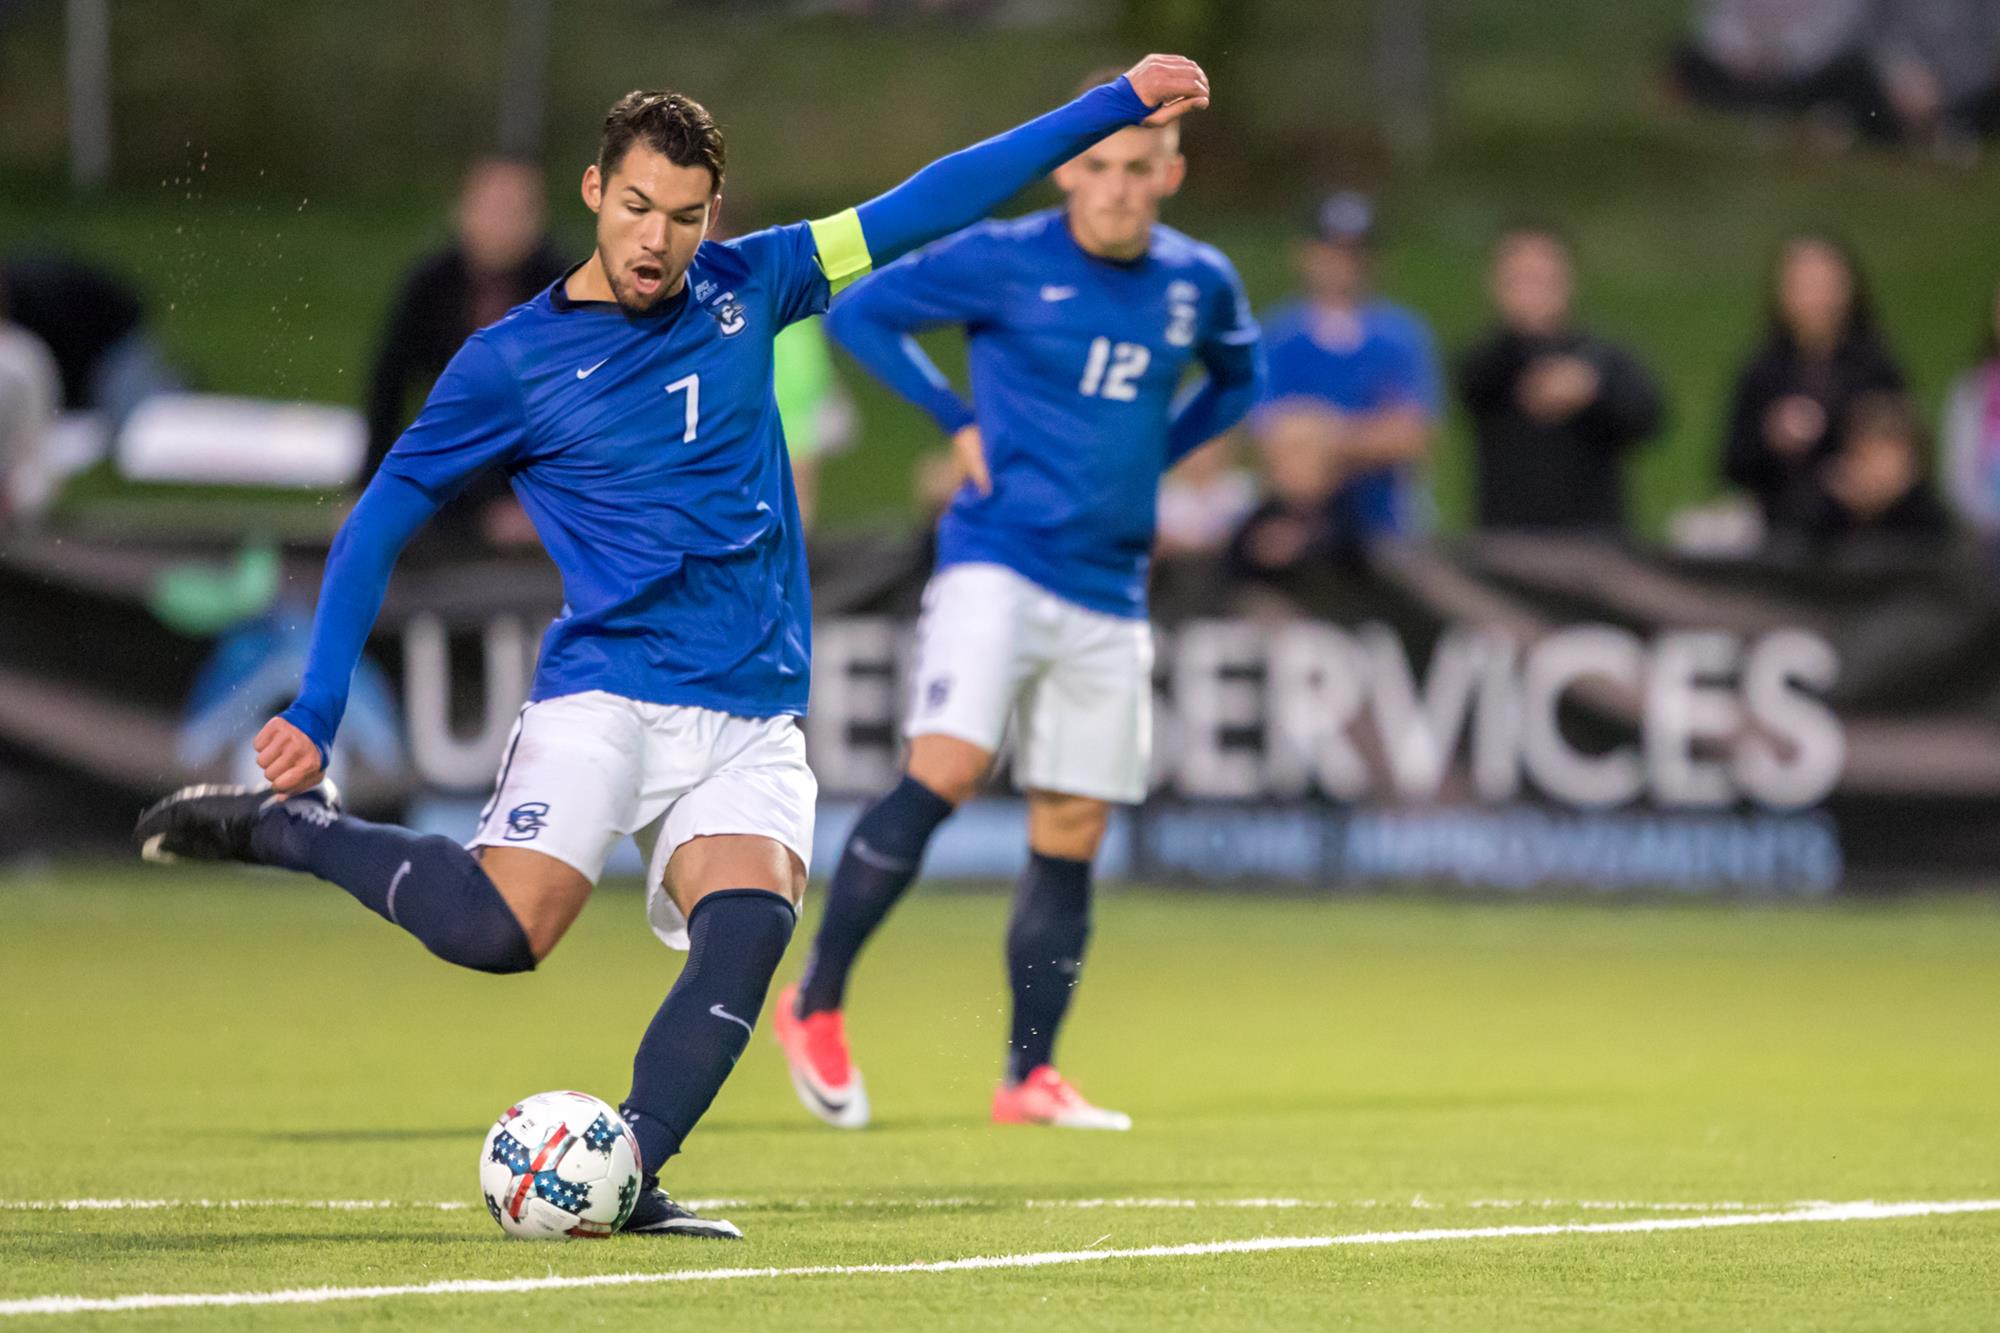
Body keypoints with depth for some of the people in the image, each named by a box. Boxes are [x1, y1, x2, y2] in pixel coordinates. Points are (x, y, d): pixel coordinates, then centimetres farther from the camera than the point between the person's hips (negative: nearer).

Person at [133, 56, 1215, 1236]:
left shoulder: (744, 294, 9)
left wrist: (1117, 107, 11)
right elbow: (380, 523, 5)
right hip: (606, 696, -3)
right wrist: (317, 712, -3)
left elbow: (924, 207, 12)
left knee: (750, 925, -24)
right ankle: (284, 827, 2)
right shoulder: (510, 362, 0)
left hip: (755, 722, 3)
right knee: (498, 928, -23)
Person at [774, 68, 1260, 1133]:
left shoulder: (1199, 283, 7)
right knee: (943, 773, -21)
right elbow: (859, 312, 2)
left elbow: (1235, 378, 27)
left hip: (1108, 593, 5)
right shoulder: (1004, 261, -6)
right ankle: (816, 1004, -10)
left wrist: (1154, 457, 13)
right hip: (998, 560, -5)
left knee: (1071, 835, 5)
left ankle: (1030, 1076, 13)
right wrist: (957, 422, -3)